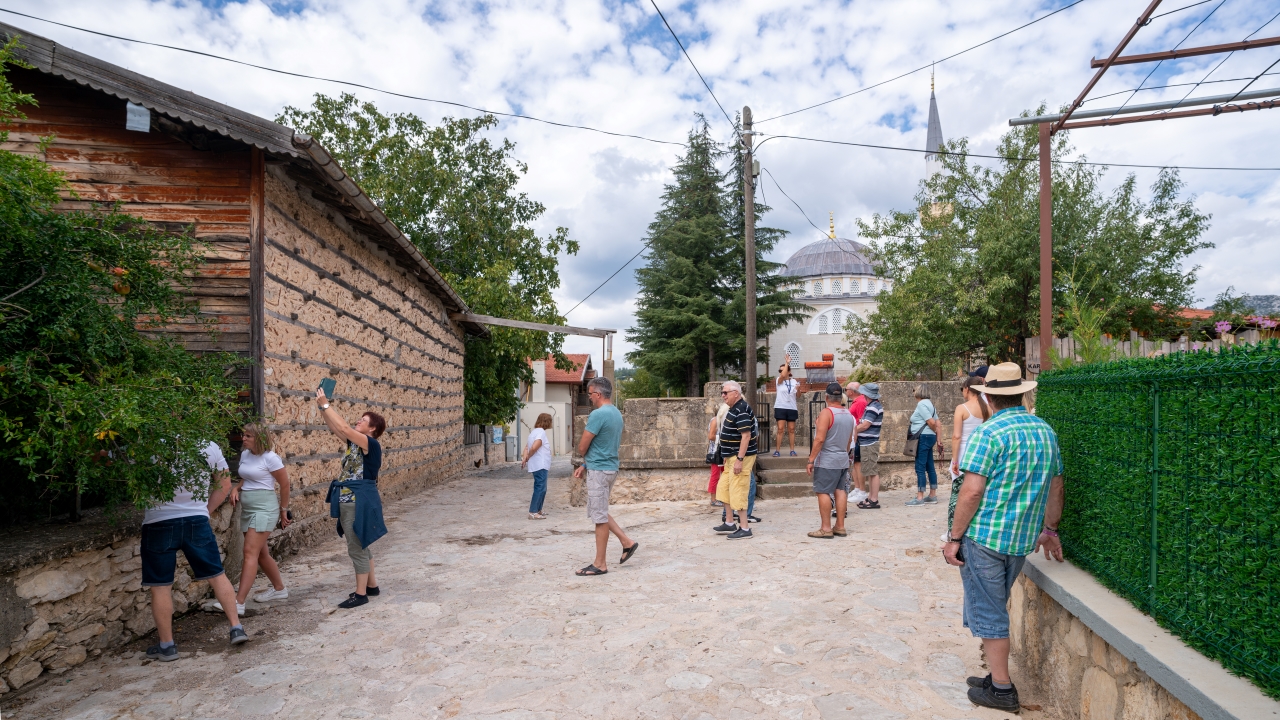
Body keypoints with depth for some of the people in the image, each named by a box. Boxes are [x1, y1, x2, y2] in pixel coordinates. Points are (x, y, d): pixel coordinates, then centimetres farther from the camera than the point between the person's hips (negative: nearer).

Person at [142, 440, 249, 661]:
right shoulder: (209, 446, -2)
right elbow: (225, 483, 8)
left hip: (158, 523, -2)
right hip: (197, 520, 2)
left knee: (160, 586, 9)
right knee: (217, 575, 12)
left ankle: (166, 645, 16)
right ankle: (237, 628, 14)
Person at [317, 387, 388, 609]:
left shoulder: (371, 444, -16)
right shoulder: (355, 441, 9)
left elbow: (343, 427, -24)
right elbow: (334, 428, 10)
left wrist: (325, 404, -19)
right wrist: (322, 407, -1)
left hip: (359, 502, -9)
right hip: (348, 502, 9)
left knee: (357, 548, -2)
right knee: (361, 546, 17)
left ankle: (361, 594, 8)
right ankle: (372, 585, 29)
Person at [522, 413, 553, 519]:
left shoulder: (534, 431, 16)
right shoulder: (541, 432, -15)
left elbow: (527, 447, 14)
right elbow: (534, 447, -25)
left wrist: (525, 458, 0)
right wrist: (527, 458, -11)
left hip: (539, 465, 10)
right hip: (540, 465, -10)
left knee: (540, 488, 16)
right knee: (540, 488, -7)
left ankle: (537, 510, 23)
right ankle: (533, 512, -6)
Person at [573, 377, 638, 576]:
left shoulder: (598, 414, -19)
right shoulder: (617, 414, 10)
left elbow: (582, 447, -12)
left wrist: (585, 460, 10)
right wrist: (585, 466, 15)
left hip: (598, 471, -9)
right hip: (609, 467, 9)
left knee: (600, 516, 0)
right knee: (600, 513, 20)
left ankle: (600, 564, 9)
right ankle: (627, 542, 21)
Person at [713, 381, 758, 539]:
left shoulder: (742, 410, -19)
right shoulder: (734, 409, 13)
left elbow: (746, 436, -24)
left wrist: (739, 459, -26)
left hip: (740, 457, -11)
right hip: (731, 457, 11)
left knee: (738, 492, -5)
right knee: (724, 488, 17)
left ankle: (745, 529, 3)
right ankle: (729, 523, 27)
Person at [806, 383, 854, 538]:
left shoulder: (826, 413, -14)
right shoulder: (849, 415, 10)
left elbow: (819, 439, -19)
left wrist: (811, 460, -15)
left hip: (826, 460, -8)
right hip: (843, 459, 8)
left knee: (823, 492, -3)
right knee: (840, 491, 10)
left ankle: (826, 528, -3)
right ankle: (840, 527, 14)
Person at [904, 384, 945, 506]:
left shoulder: (921, 404, -13)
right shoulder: (929, 403, 16)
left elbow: (932, 422, -19)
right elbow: (937, 424, 14)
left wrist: (935, 431, 1)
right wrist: (938, 440, 14)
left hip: (923, 438, -10)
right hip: (929, 437, 10)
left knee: (920, 468, -8)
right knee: (930, 467, 12)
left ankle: (920, 498, -7)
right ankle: (933, 496, 17)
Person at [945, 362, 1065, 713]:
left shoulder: (988, 433, -16)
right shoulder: (1046, 431, 6)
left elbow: (972, 491, -19)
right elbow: (1056, 487, 14)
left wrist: (954, 538, -12)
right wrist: (1049, 529, 26)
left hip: (985, 536, -7)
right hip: (1023, 539, 7)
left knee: (988, 612, 6)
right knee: (997, 608, 21)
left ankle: (1002, 690, 15)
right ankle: (997, 674, 30)